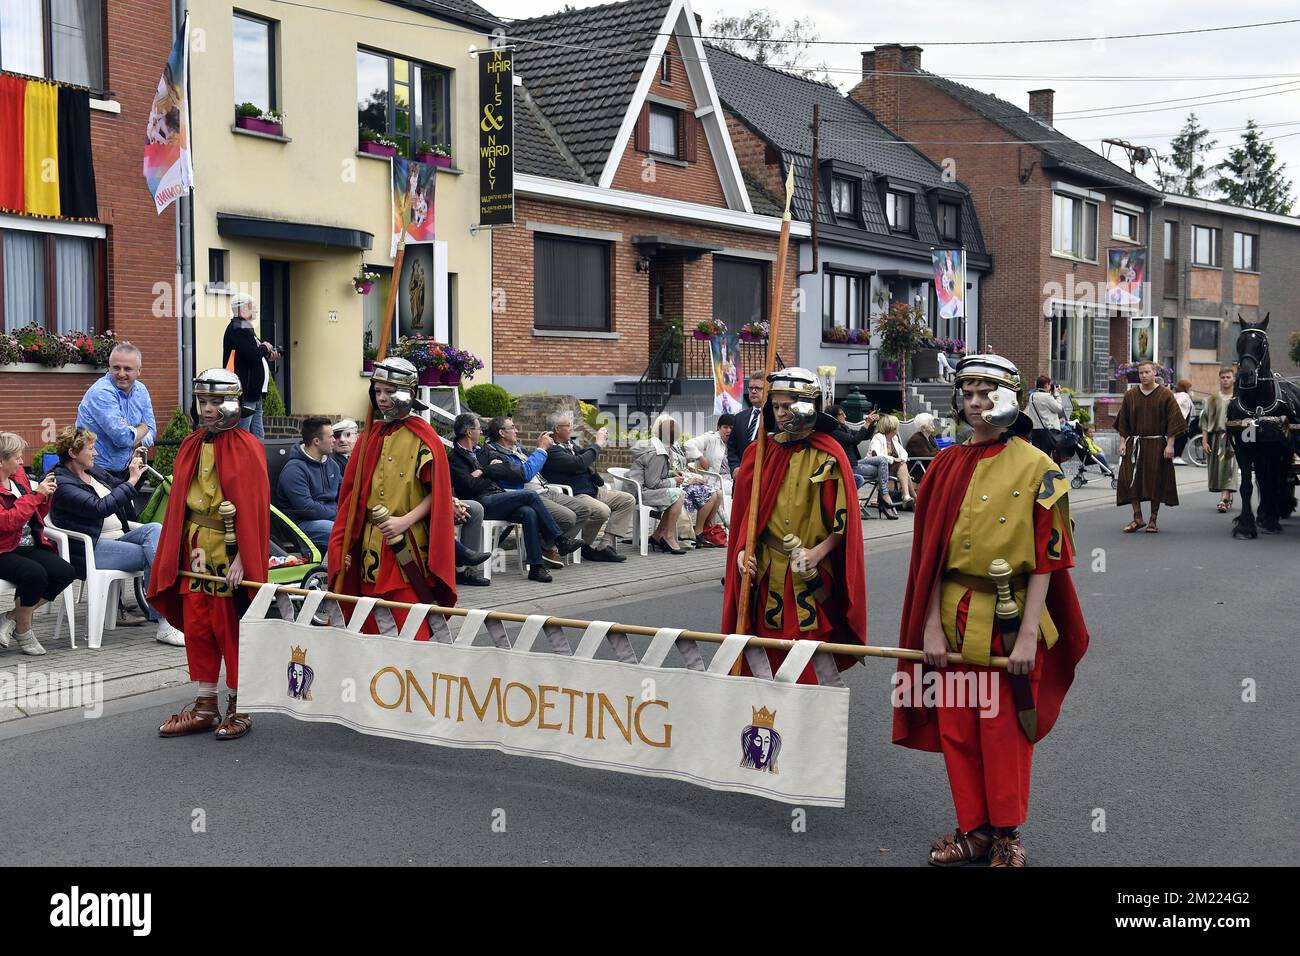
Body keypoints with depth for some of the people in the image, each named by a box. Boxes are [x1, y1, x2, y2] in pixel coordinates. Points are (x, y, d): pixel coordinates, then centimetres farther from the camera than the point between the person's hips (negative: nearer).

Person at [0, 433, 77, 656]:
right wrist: (37, 494, -20)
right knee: (35, 573, -34)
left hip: (28, 547, 8)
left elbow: (35, 516, 22)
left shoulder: (19, 476, 13)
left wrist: (45, 495, 3)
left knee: (66, 572, -16)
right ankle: (23, 630, -10)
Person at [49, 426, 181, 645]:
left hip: (119, 538, 8)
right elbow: (100, 508, -22)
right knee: (152, 554, -24)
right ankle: (164, 622, -25)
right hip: (91, 550, -8)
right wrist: (132, 480, -19)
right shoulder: (62, 484, -8)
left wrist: (136, 469, 13)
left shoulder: (94, 472, 17)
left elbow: (123, 493, 31)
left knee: (154, 528, -20)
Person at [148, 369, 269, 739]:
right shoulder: (190, 446, 10)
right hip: (194, 549, 6)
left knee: (232, 630, 3)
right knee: (197, 628, 11)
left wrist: (242, 558, -19)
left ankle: (238, 708, 16)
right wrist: (173, 554, 8)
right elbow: (177, 504, 12)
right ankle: (205, 707, 21)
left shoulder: (247, 448, -10)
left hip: (229, 553, -6)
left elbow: (253, 508, -14)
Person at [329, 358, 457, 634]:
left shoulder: (423, 437, -4)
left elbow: (437, 494, -8)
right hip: (372, 548, 6)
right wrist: (343, 547, 10)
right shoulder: (370, 436, 12)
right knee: (376, 625, 8)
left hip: (409, 548, -6)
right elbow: (352, 493, 15)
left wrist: (405, 520, -21)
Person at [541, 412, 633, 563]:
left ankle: (606, 545, -11)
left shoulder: (570, 444, 19)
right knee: (602, 511, -35)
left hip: (592, 490, 11)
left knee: (628, 500, 0)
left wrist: (600, 442, 10)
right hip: (574, 496, -11)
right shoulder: (551, 450, -12)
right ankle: (587, 547, -7)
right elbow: (578, 463, -24)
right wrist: (598, 445, -13)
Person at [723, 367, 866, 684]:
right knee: (768, 656, 9)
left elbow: (845, 519, -5)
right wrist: (743, 550, -1)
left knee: (816, 661, -2)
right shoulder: (761, 453, 6)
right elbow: (744, 511, 12)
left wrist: (817, 552, -17)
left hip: (811, 577, -4)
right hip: (767, 574, 4)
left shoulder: (829, 455, -5)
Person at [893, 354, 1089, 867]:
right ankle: (973, 829, 24)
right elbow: (930, 551, 5)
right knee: (955, 728, 9)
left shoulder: (1037, 468, -6)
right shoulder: (947, 466, 6)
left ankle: (1007, 834, 21)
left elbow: (1046, 559, -8)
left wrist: (1028, 633, -14)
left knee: (1005, 730, 4)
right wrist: (931, 625, -1)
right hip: (953, 618, 4)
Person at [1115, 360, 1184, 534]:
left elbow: (1173, 421, -4)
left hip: (1157, 445, -3)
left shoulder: (1165, 395, -3)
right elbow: (1123, 421, 10)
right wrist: (1122, 442, 1)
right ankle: (1137, 518, 7)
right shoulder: (1130, 395, 6)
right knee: (1131, 480, -4)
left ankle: (1152, 520, 11)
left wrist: (1170, 444, -11)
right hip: (1134, 444, 3)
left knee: (1156, 483, 1)